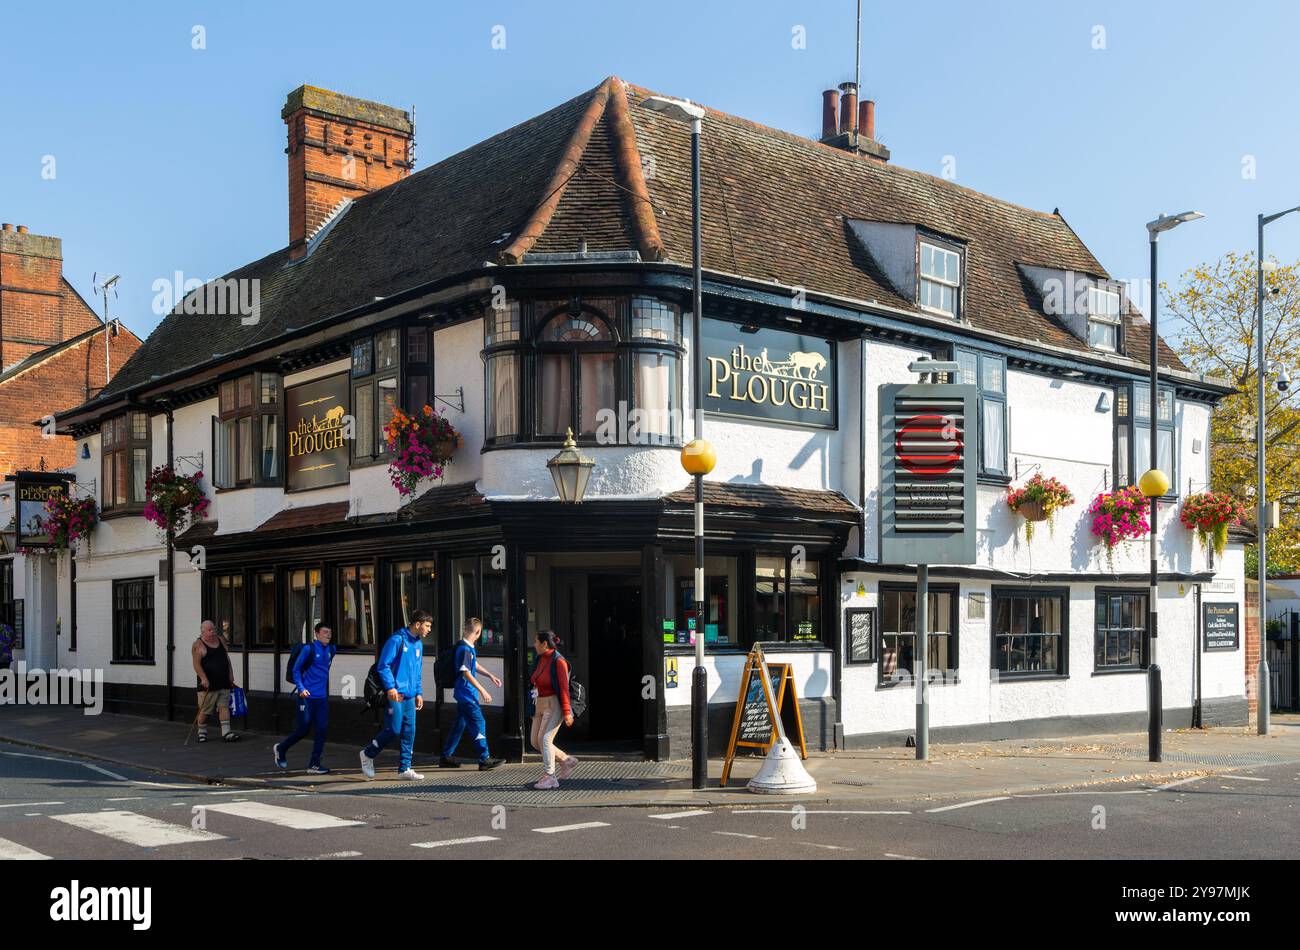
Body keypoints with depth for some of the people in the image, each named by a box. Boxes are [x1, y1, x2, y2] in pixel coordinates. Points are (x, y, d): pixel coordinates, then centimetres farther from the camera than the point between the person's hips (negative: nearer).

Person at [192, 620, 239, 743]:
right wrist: (203, 678, -23)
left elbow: (227, 659, 17)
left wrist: (231, 676, 12)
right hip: (208, 684, -5)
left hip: (224, 683, 5)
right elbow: (197, 664, -13)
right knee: (204, 710, 2)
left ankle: (226, 733, -4)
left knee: (224, 707, -1)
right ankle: (202, 732, 19)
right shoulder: (198, 645, -6)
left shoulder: (221, 640, 12)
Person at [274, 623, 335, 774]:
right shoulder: (308, 649, -9)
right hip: (308, 696, -6)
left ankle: (314, 764, 5)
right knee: (303, 730, 1)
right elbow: (296, 669, -4)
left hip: (322, 697, 6)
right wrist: (301, 688, -15)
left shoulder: (331, 649, 9)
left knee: (323, 730, -2)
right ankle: (280, 748, 27)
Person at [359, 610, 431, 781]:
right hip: (395, 695, -8)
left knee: (409, 732, 5)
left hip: (410, 696, 8)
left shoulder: (418, 644, 16)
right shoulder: (397, 640, -10)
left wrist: (419, 693, 17)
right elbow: (383, 665, -13)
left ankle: (404, 768, 12)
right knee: (394, 730, -6)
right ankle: (368, 754, 15)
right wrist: (391, 687, -20)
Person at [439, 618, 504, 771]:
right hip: (466, 693, -10)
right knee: (479, 724, -7)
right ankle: (485, 760, -5)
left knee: (459, 724, 14)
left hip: (464, 693, 10)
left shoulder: (469, 648, 12)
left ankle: (446, 757, 20)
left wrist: (491, 675, 30)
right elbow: (466, 673, -23)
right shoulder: (465, 649, -19)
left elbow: (475, 665, 28)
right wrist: (482, 691, -23)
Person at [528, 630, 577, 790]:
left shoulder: (558, 661, -15)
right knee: (535, 742, 6)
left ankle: (550, 778, -12)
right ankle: (567, 760, 21)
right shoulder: (540, 659, 8)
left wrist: (567, 712, -19)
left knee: (544, 739, -17)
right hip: (541, 705, 9)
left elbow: (564, 688, -17)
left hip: (554, 705, -9)